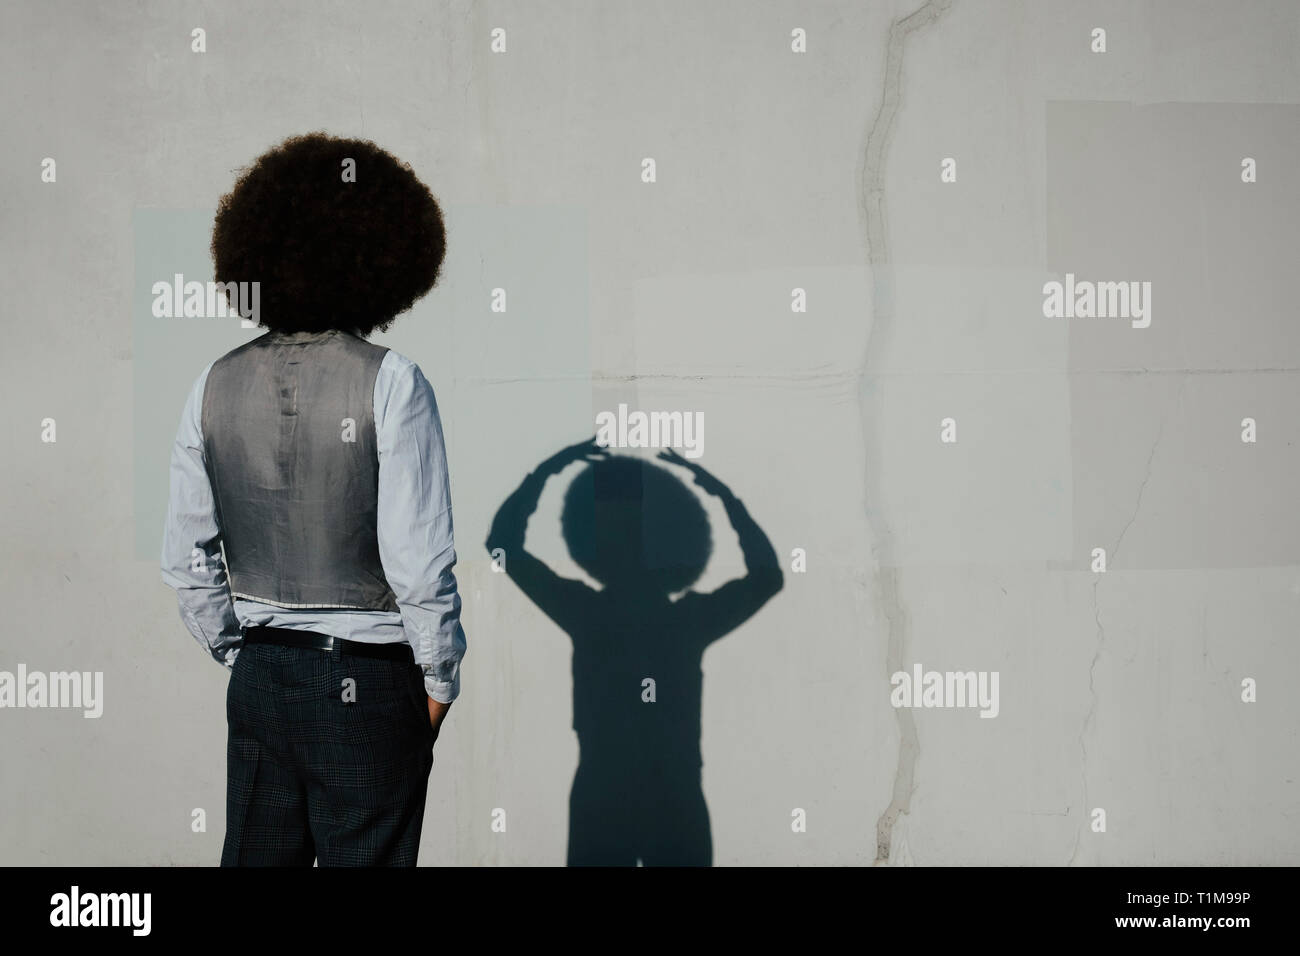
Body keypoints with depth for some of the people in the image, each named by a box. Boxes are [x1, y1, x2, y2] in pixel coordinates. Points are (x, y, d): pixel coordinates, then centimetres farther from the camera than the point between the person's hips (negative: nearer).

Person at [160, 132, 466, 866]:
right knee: (364, 857, 6)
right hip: (368, 683, -5)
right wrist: (440, 679, -3)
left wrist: (240, 653, 17)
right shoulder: (391, 383, -14)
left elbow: (187, 558, 6)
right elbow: (418, 559, -17)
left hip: (260, 677, 5)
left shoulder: (218, 384, 1)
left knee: (255, 857, 15)